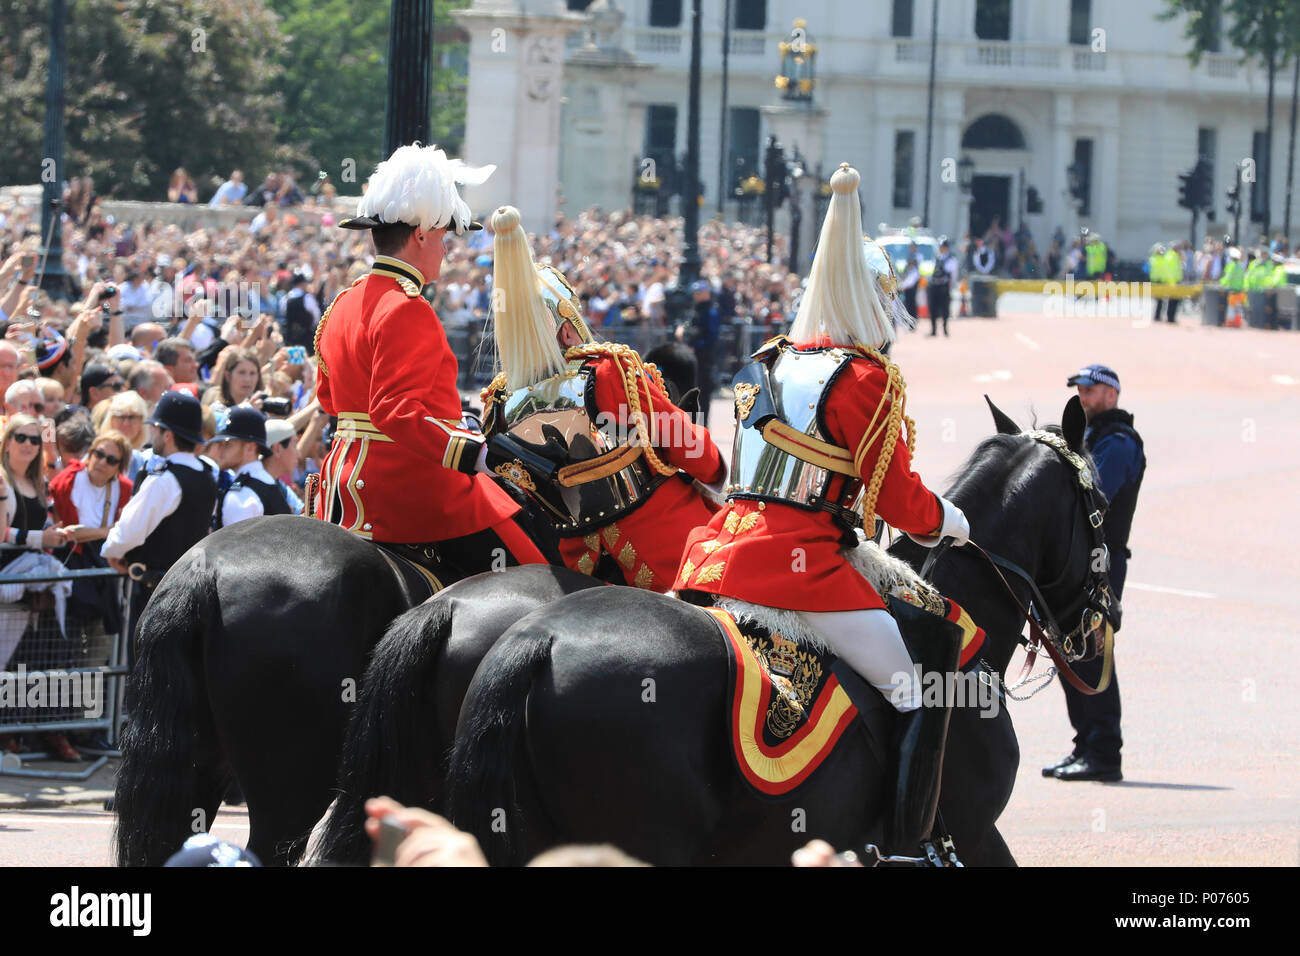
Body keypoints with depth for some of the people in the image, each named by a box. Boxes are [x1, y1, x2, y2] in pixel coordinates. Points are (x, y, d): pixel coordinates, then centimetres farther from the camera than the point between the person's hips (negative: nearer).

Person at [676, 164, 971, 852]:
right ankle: (907, 846, -9)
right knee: (922, 689, -2)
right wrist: (950, 523, 16)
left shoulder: (763, 366, 16)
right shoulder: (865, 378, -7)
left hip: (718, 554, 8)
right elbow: (899, 500, -5)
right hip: (800, 564, -8)